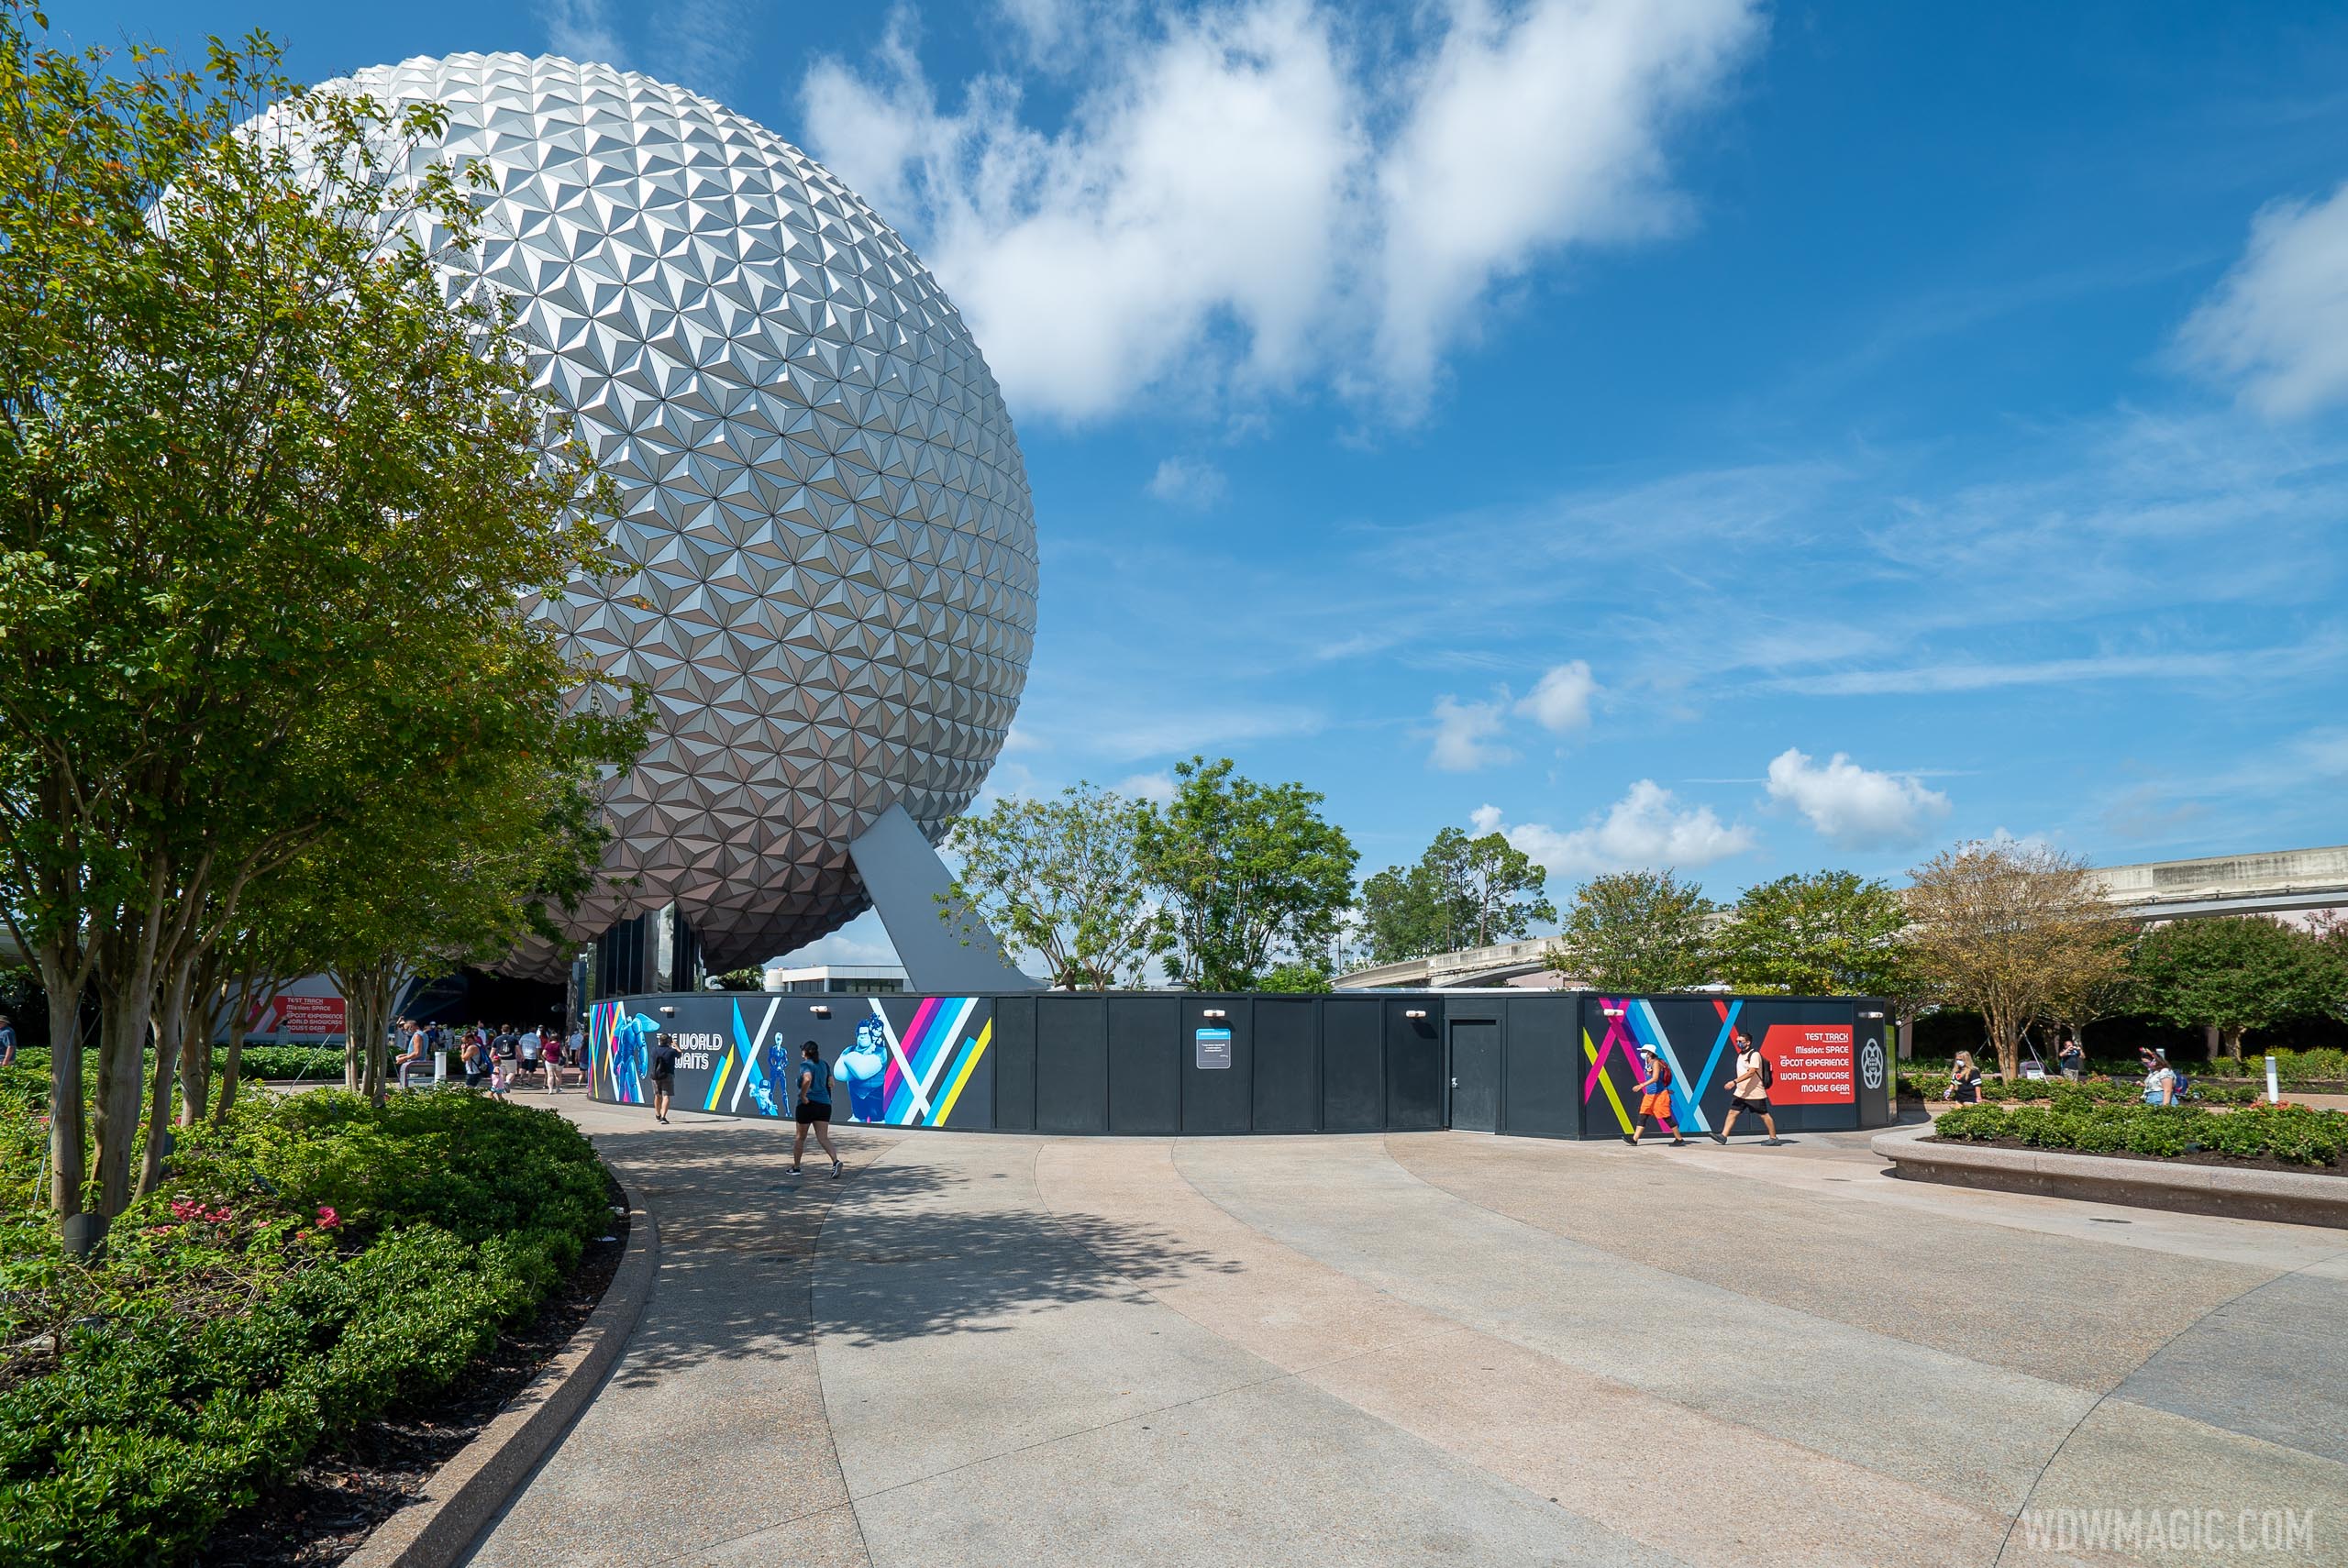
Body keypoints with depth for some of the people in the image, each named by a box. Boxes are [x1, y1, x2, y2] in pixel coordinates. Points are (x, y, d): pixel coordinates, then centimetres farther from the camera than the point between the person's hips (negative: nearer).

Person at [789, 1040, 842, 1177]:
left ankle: (795, 1167, 26)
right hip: (824, 1104, 5)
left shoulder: (805, 1064, -8)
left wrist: (802, 1095, -20)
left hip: (807, 1104, -5)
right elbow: (831, 1083, 17)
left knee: (800, 1137, 14)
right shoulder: (824, 1064, 12)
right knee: (823, 1138, -2)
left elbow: (807, 1079, -28)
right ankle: (835, 1161, -25)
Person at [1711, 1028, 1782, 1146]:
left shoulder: (1754, 1054, -15)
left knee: (1764, 1115, 3)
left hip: (1755, 1093, -8)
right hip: (1740, 1092, 8)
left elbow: (1751, 1072, -25)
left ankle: (1774, 1138, 17)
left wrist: (1734, 1082, -30)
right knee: (1732, 1112, -1)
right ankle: (1723, 1136, -5)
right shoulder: (1740, 1054, 12)